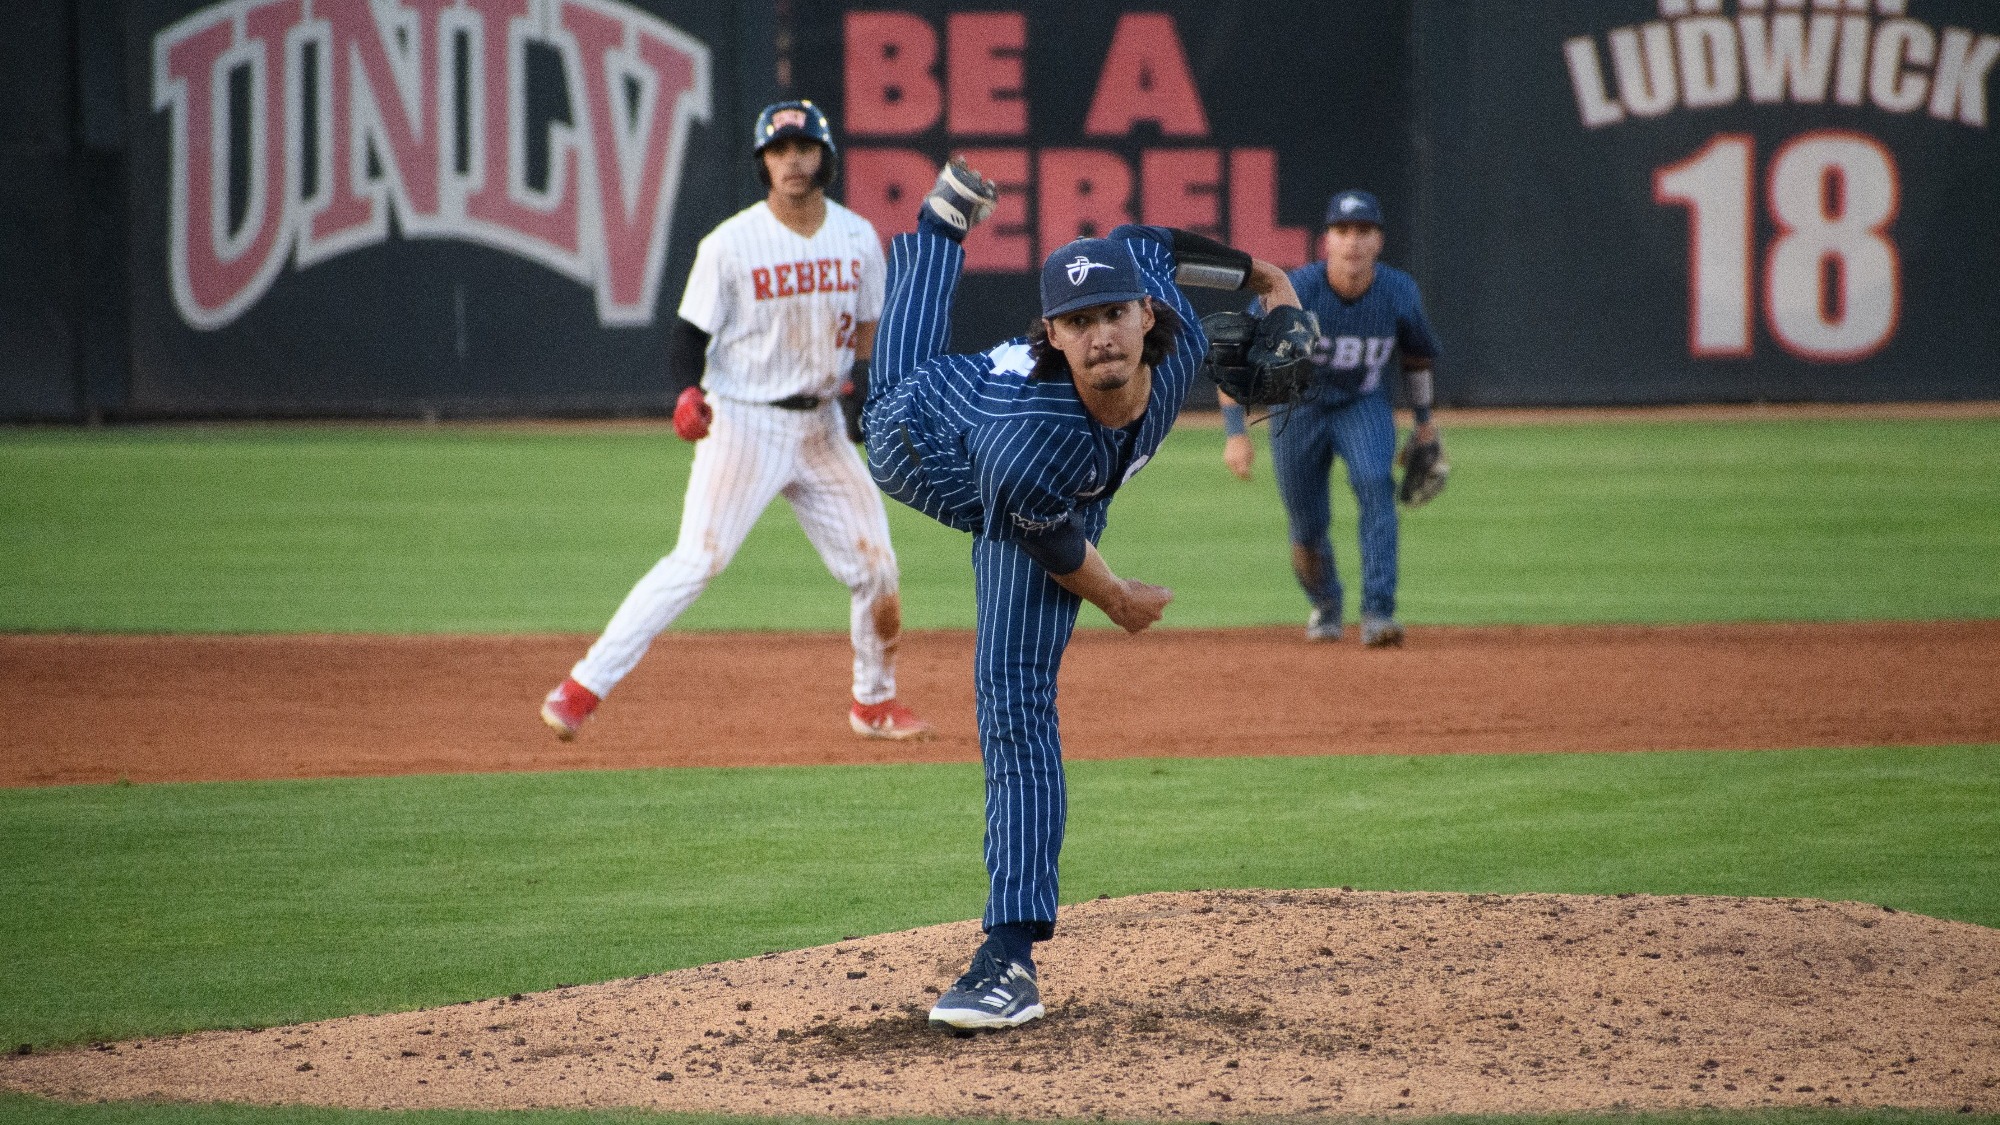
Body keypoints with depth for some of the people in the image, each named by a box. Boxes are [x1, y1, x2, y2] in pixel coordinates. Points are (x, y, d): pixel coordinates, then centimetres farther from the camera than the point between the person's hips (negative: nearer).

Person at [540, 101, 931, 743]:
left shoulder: (858, 237, 4)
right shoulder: (731, 244, -10)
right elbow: (690, 335, -8)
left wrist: (864, 371, -5)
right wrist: (688, 395, -27)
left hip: (820, 423, 5)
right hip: (743, 422, -5)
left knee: (875, 567, 6)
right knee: (697, 560, -14)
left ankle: (874, 704, 27)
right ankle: (583, 686, -12)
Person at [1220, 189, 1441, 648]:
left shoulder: (1399, 292, -18)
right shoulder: (1294, 292, -28)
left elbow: (1417, 351, 4)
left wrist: (1424, 418, 14)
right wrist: (1235, 433, -34)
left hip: (1364, 405, 1)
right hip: (1298, 408, -1)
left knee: (1375, 484, -27)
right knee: (1308, 525, 6)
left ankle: (1378, 611, -28)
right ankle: (1325, 606, 39)